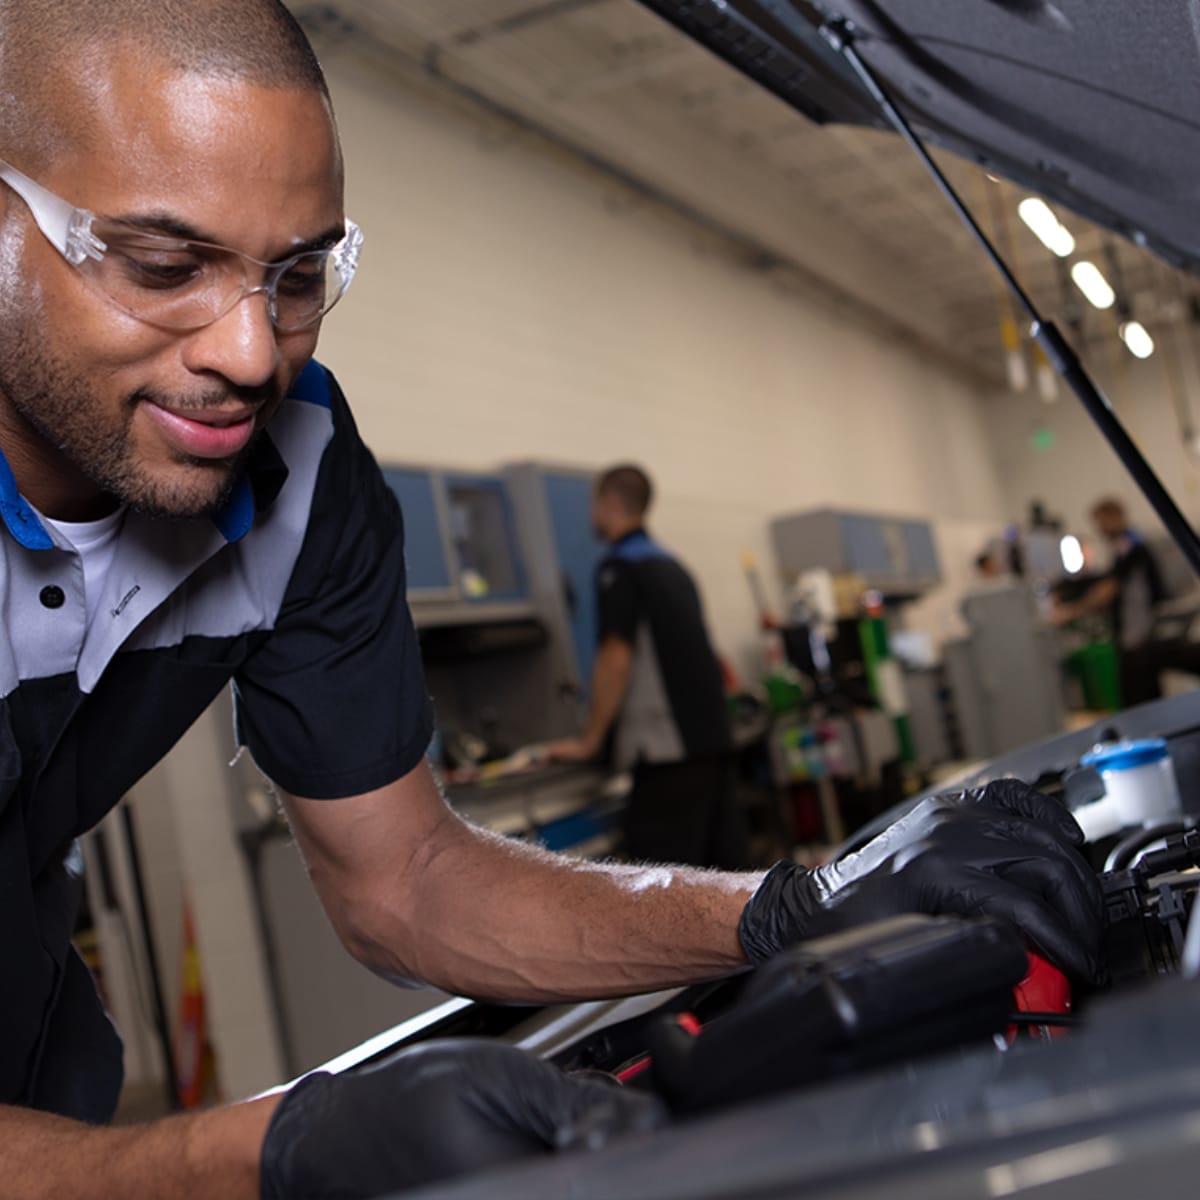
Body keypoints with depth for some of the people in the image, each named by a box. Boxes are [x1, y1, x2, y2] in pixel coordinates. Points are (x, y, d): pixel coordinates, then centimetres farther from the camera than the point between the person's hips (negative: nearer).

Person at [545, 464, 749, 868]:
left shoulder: (619, 568, -8)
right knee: (723, 862, 11)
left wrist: (589, 740, -8)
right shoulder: (670, 564, 18)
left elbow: (616, 658, -15)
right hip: (712, 733, 9)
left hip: (668, 744, -9)